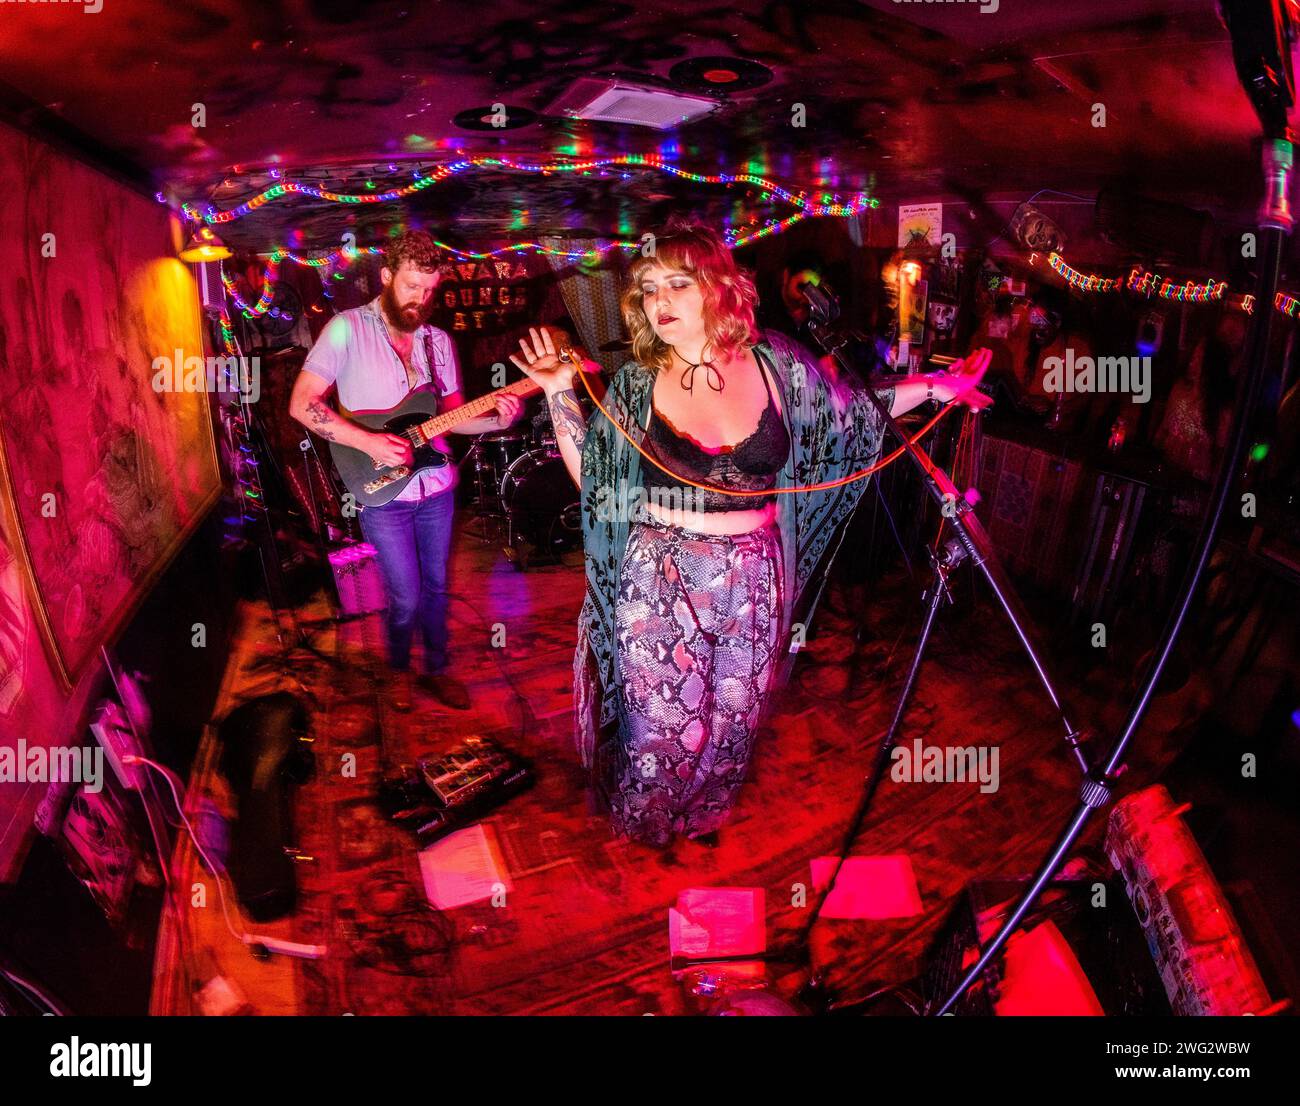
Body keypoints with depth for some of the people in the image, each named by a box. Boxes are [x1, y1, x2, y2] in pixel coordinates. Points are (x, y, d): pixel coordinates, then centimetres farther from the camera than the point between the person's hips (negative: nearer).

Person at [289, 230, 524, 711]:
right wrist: (369, 441, -21)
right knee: (406, 596, 1)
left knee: (436, 586, 14)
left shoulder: (439, 341, 7)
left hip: (436, 487, 5)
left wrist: (496, 419, -11)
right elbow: (302, 404, -13)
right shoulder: (348, 328, -9)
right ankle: (398, 669, 28)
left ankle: (437, 668, 33)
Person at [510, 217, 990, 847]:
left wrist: (928, 387, 4)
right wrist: (559, 395, -7)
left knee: (733, 720, 19)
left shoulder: (775, 366, -4)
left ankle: (704, 813, 50)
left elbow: (852, 416, 10)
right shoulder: (636, 385, -7)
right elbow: (589, 475, 0)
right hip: (660, 587, -2)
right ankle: (647, 823, 43)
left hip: (754, 584, 2)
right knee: (662, 722, 10)